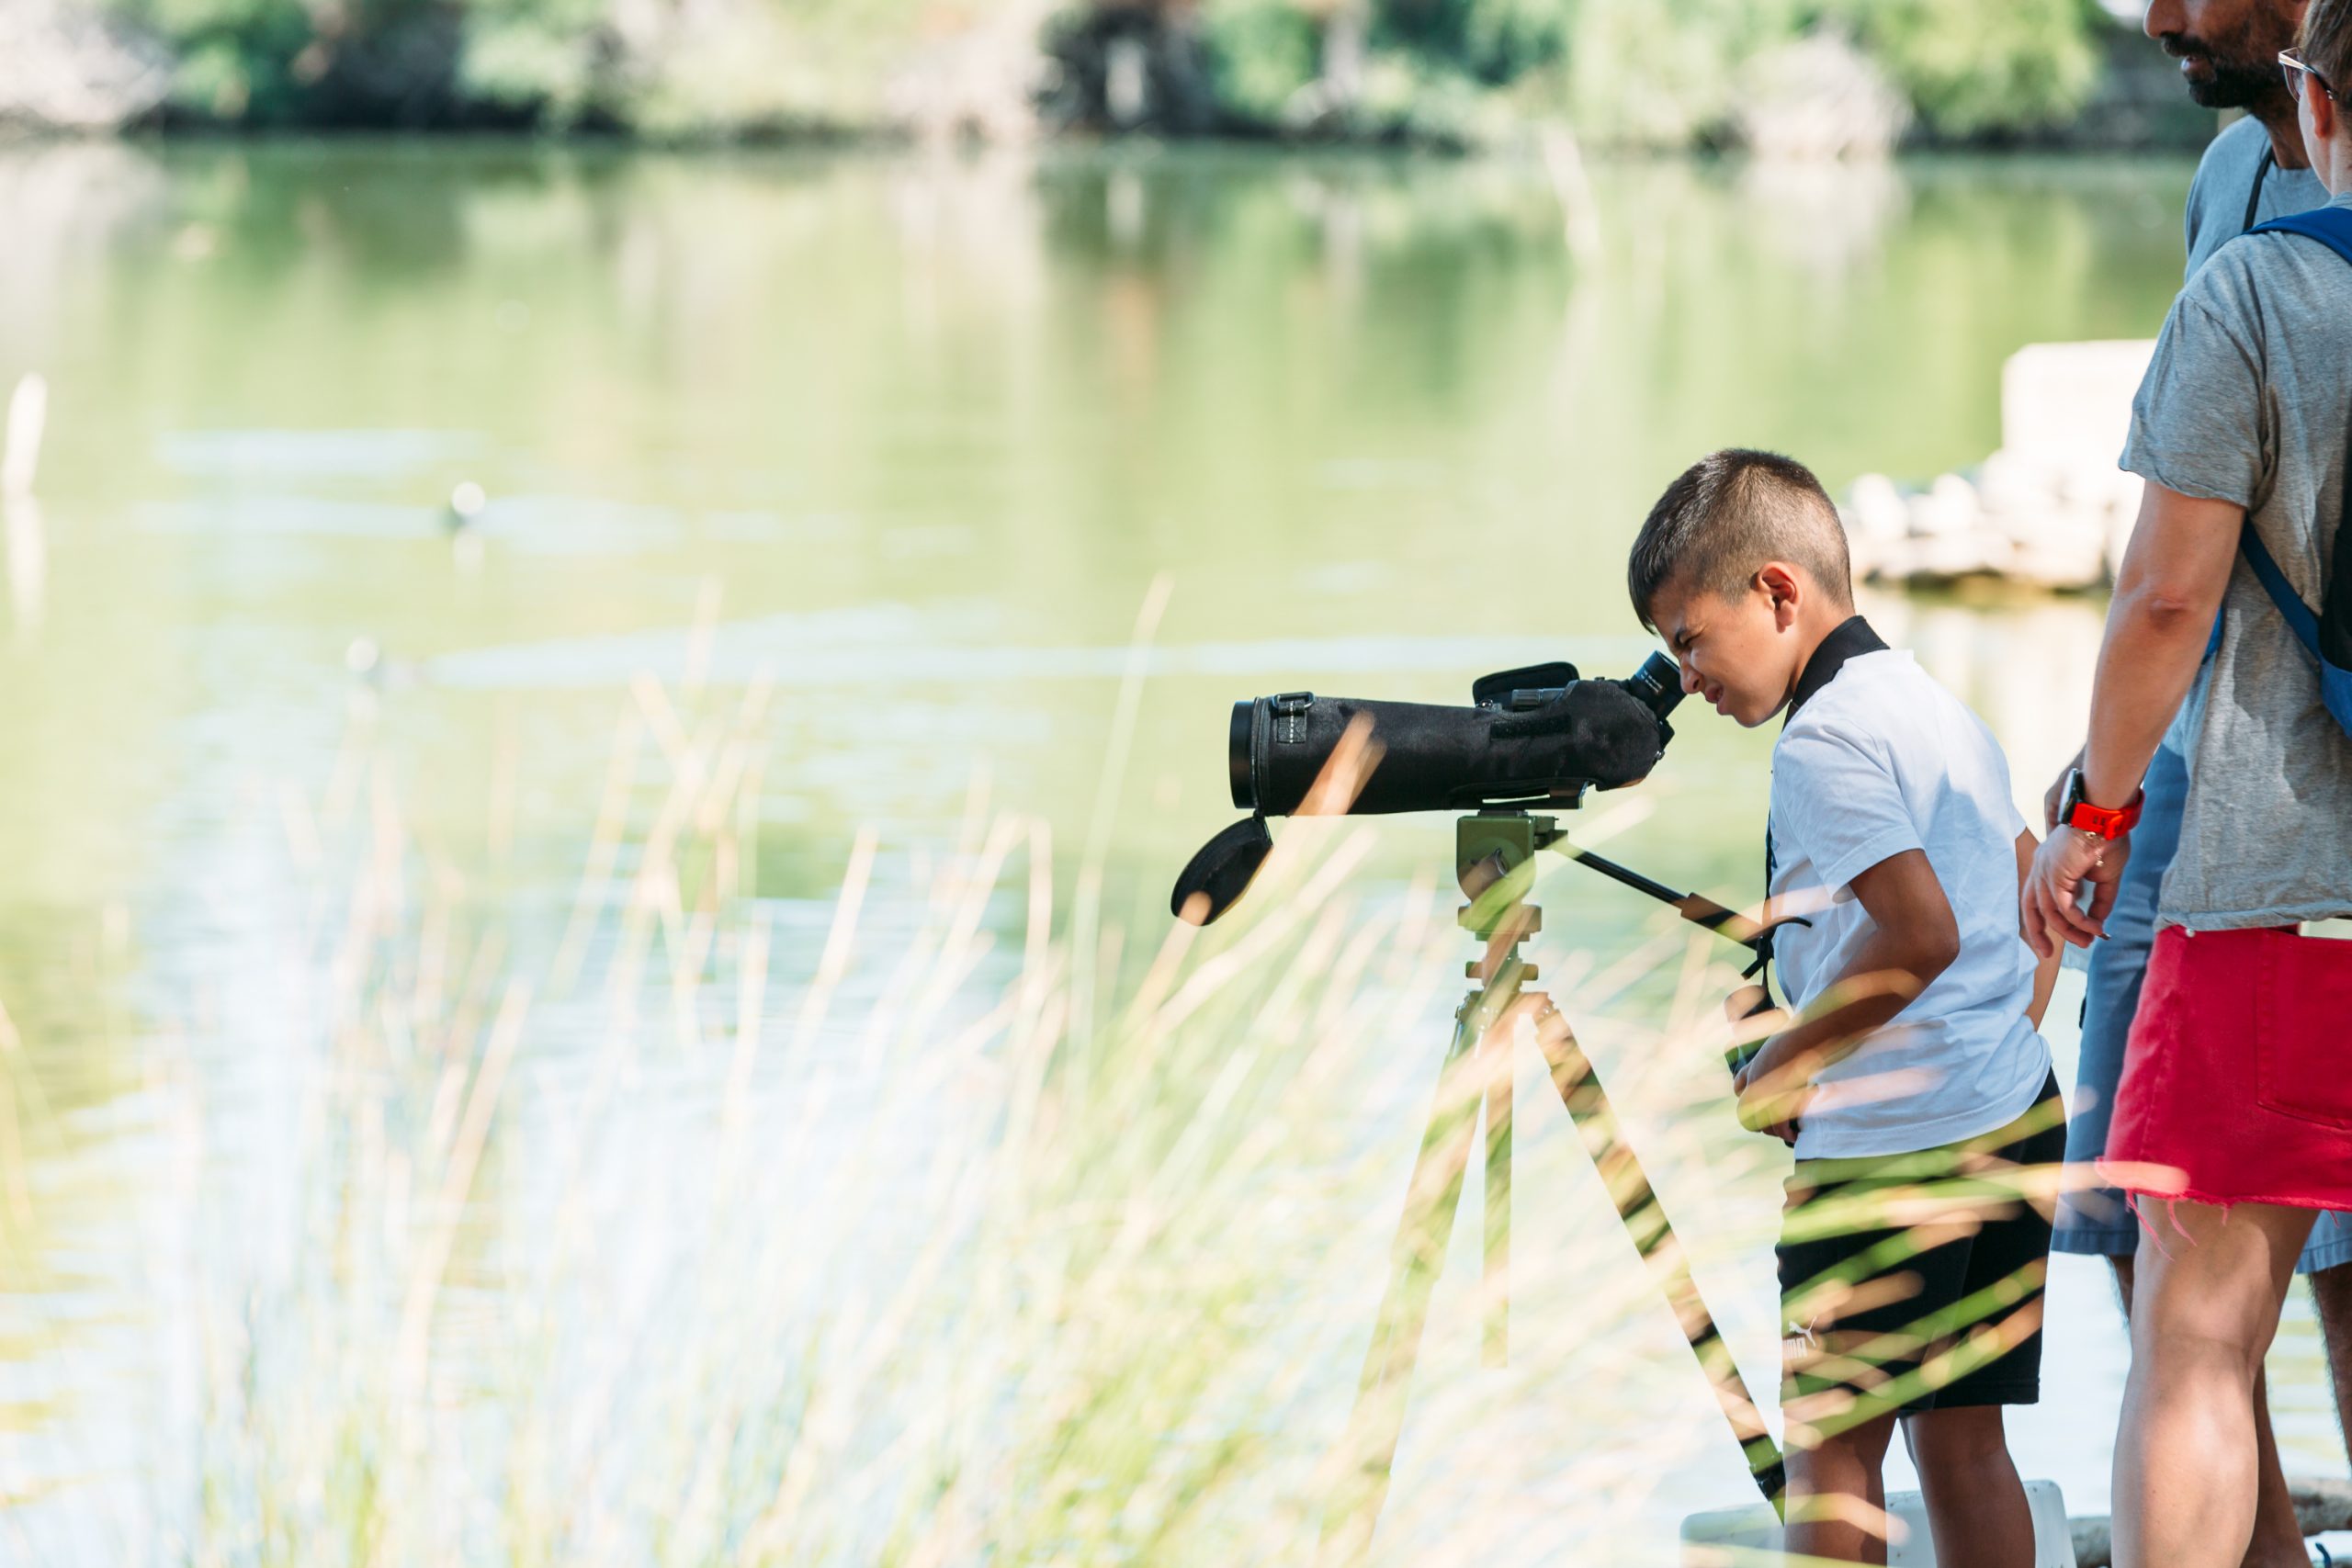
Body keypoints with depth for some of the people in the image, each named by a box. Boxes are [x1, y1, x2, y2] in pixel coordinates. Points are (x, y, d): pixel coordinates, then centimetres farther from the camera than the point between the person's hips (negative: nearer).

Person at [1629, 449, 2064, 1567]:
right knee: (1961, 1434, 10)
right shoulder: (1938, 708, 16)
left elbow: (1918, 934, -25)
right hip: (2011, 1121, 9)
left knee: (1832, 1442, -3)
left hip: (1886, 1147, -9)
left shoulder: (1828, 738, -14)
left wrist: (1766, 1084, -17)